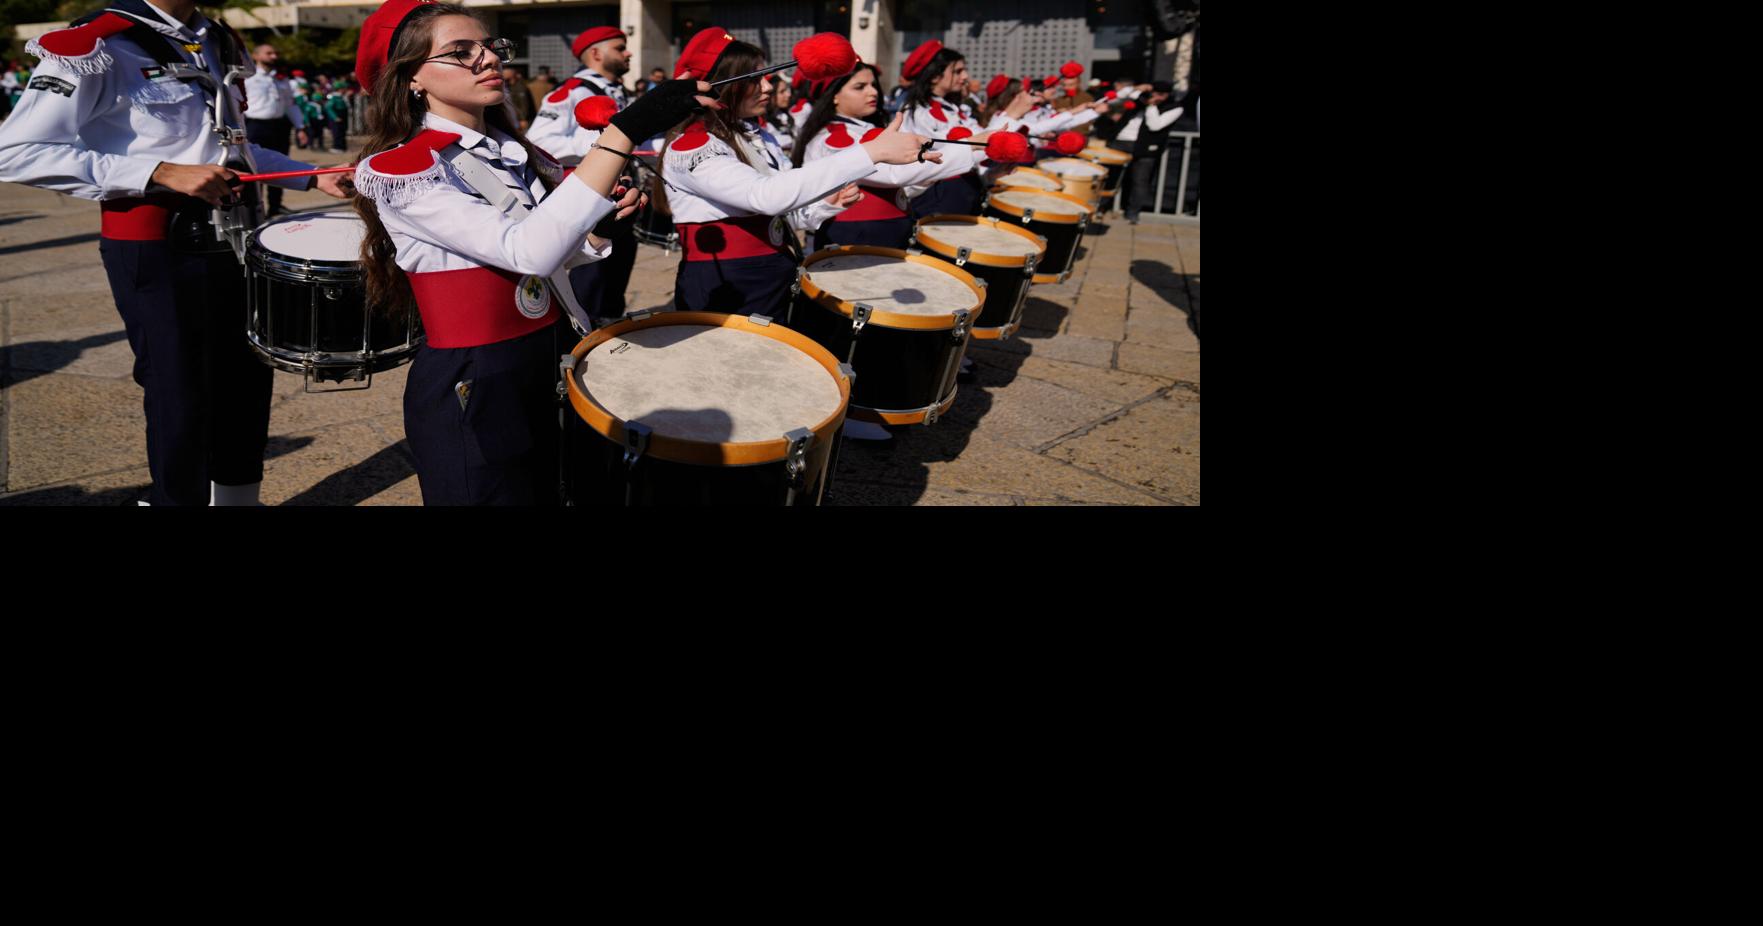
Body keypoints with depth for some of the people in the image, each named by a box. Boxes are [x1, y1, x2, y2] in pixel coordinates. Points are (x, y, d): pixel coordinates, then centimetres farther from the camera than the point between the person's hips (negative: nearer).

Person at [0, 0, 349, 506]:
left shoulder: (221, 44, 11)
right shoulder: (98, 45, -13)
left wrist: (313, 177, 10)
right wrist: (162, 172, -24)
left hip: (231, 236, 7)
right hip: (155, 245, -7)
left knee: (248, 376, 17)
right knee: (180, 396, 3)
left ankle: (239, 495, 36)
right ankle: (179, 497, 25)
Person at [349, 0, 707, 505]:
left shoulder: (516, 151, 6)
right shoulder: (396, 171, -17)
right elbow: (527, 250, -31)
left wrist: (606, 217, -7)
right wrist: (623, 132, -34)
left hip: (550, 364, 7)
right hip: (472, 388, -7)